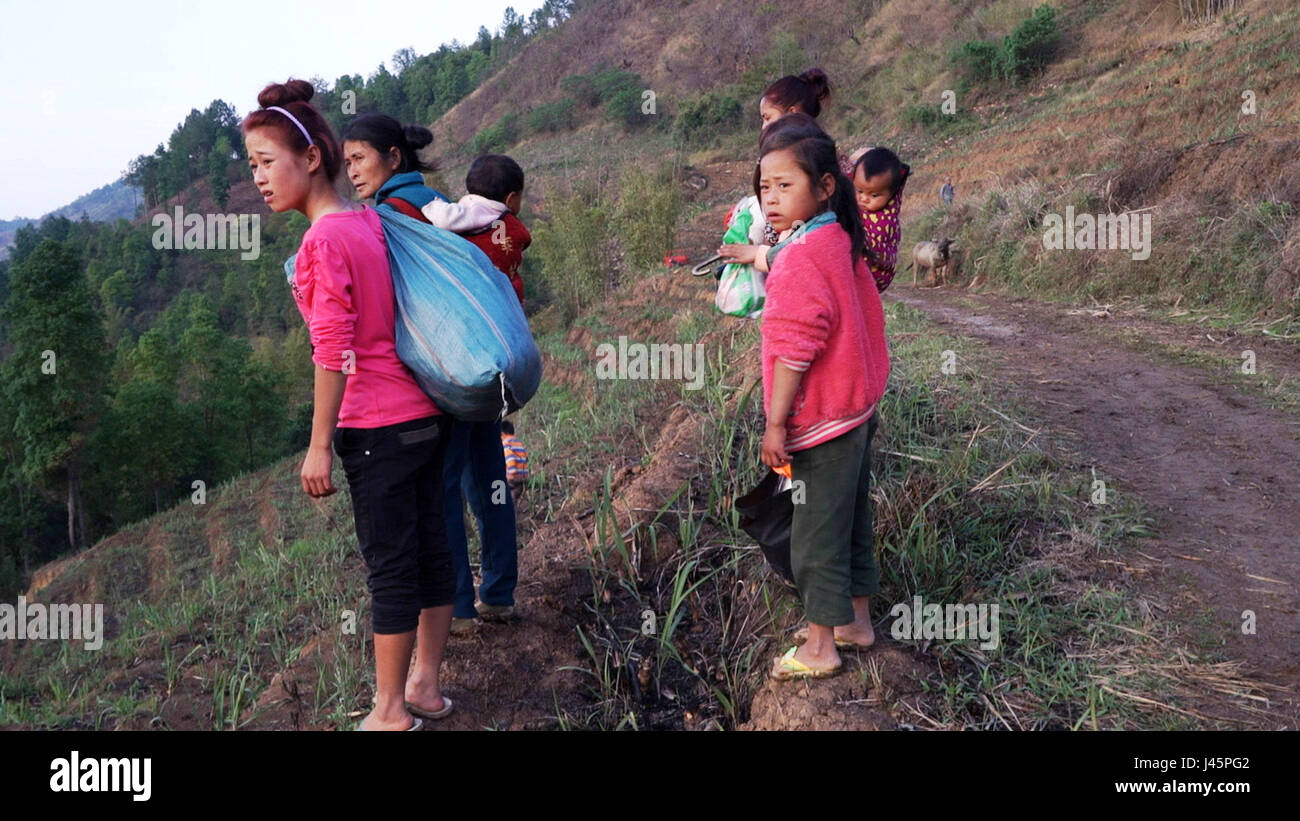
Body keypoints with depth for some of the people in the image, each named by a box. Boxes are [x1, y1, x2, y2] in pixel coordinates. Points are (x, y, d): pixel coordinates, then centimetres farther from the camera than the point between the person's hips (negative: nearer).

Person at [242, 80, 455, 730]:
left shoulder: (324, 240, -14)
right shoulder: (370, 220, 10)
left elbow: (332, 349, -17)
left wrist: (320, 444, -13)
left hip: (377, 428, -8)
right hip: (425, 415, 8)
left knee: (389, 567, 2)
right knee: (430, 550, 13)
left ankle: (390, 711, 16)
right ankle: (425, 686, 28)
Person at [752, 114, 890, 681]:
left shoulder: (800, 256, -21)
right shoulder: (840, 242, 7)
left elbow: (795, 348, -23)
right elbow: (867, 321, 17)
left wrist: (776, 422, -17)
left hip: (820, 420, -10)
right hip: (856, 409, 10)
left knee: (817, 532, 3)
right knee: (852, 520, 20)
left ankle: (820, 647, 15)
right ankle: (857, 619, 35)